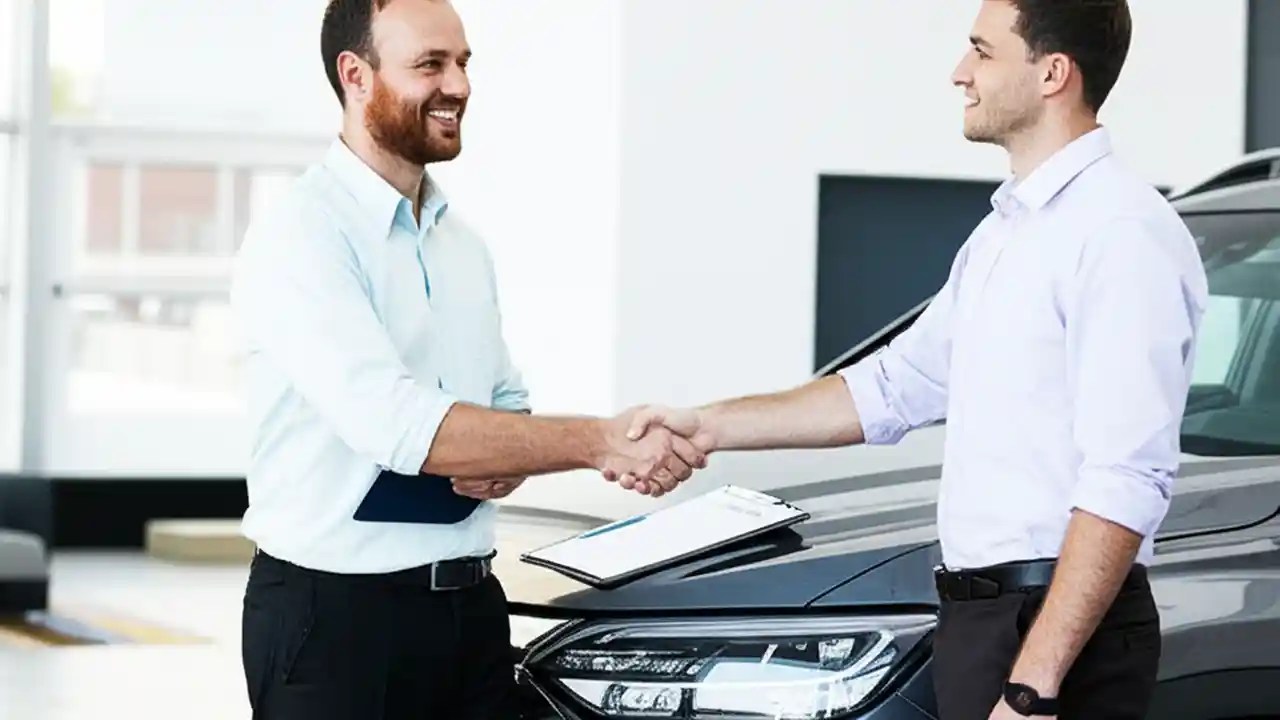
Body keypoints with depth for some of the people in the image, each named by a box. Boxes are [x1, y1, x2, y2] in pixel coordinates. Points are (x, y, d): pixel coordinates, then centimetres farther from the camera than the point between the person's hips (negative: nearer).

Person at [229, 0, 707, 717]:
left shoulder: (464, 245, 12)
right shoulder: (298, 239, -14)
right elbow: (398, 424, -24)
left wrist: (509, 462, -5)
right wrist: (600, 442, -25)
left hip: (471, 604, 7)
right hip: (334, 611, -7)